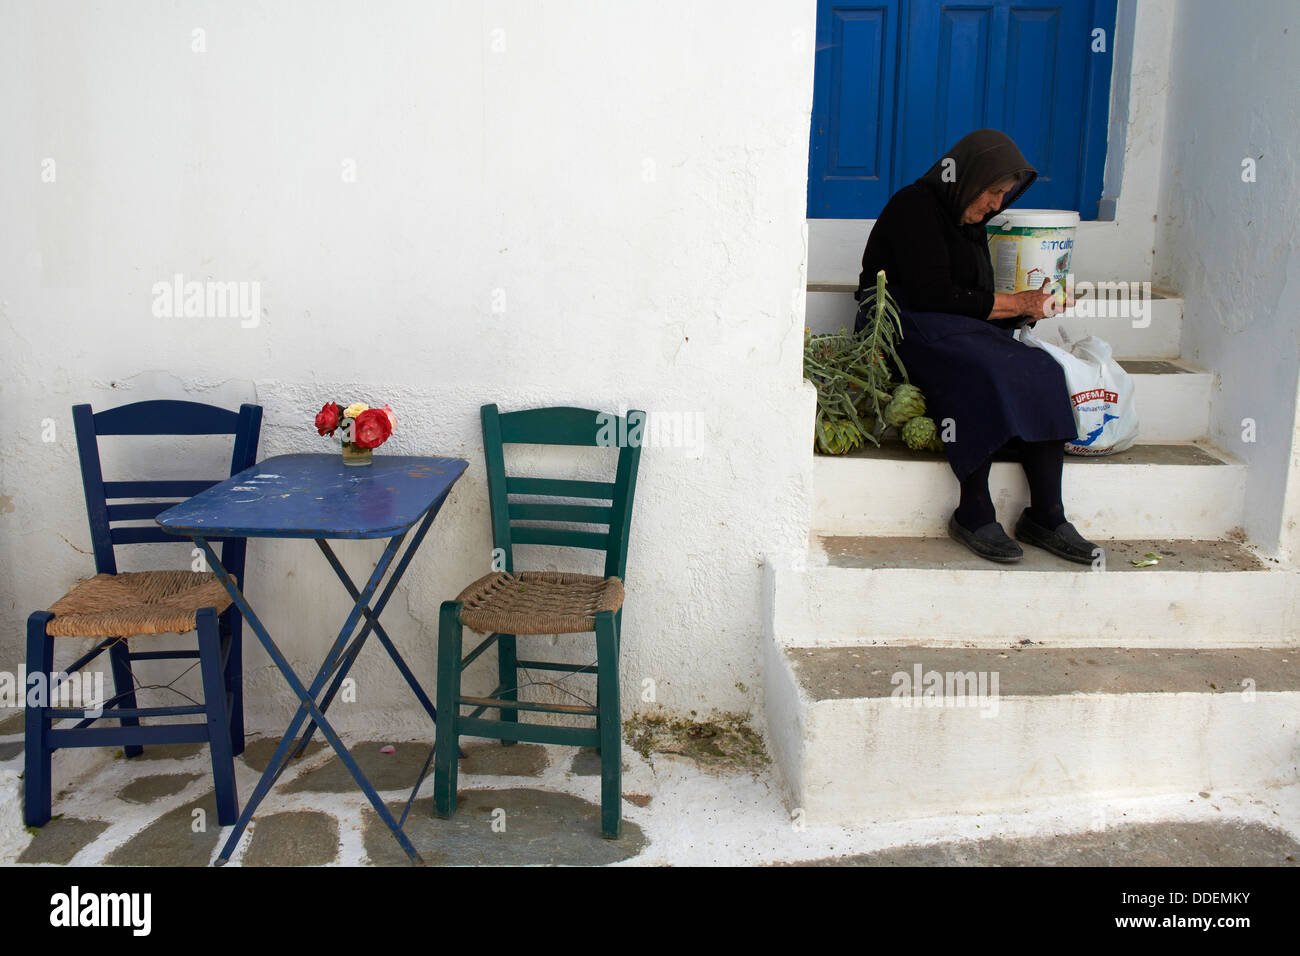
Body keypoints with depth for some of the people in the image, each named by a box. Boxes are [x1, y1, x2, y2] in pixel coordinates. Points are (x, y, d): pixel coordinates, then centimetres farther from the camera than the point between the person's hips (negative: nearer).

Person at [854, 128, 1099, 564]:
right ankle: (974, 516, -27)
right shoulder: (914, 207, -7)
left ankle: (1045, 517, -20)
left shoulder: (967, 221, 20)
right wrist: (1014, 303, -10)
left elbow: (973, 302, 17)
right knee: (982, 374, -35)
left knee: (1040, 370, -18)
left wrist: (1026, 308, -2)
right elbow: (933, 295, -16)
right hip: (903, 329, -8)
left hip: (957, 332, 8)